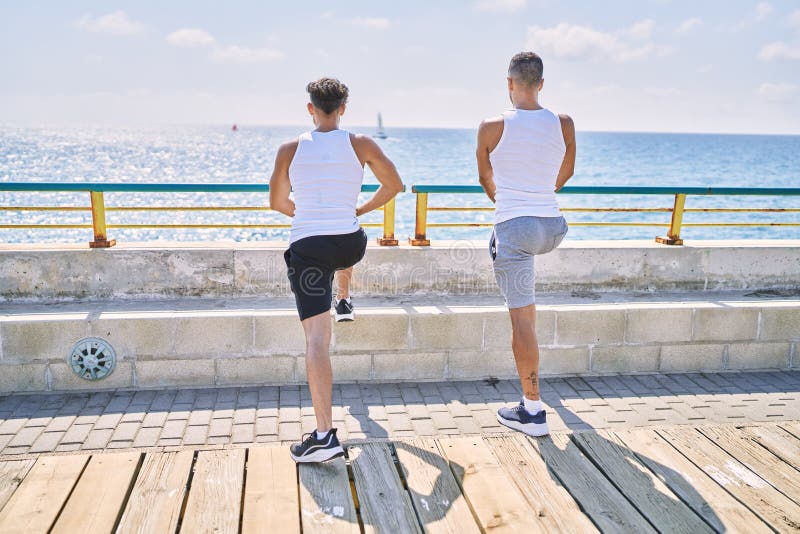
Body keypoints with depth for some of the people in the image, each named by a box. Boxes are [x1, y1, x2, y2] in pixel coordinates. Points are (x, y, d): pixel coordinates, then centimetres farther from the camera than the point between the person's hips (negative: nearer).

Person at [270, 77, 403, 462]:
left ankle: (325, 434, -15)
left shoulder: (290, 149, 4)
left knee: (317, 338, -8)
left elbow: (277, 202, 15)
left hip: (307, 245, -2)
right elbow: (394, 185, 9)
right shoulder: (361, 144, 2)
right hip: (350, 244, 2)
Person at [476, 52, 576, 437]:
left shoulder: (492, 128, -7)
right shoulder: (564, 125, 1)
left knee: (521, 318, -1)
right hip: (552, 228, 5)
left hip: (514, 227, -4)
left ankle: (532, 411, 5)